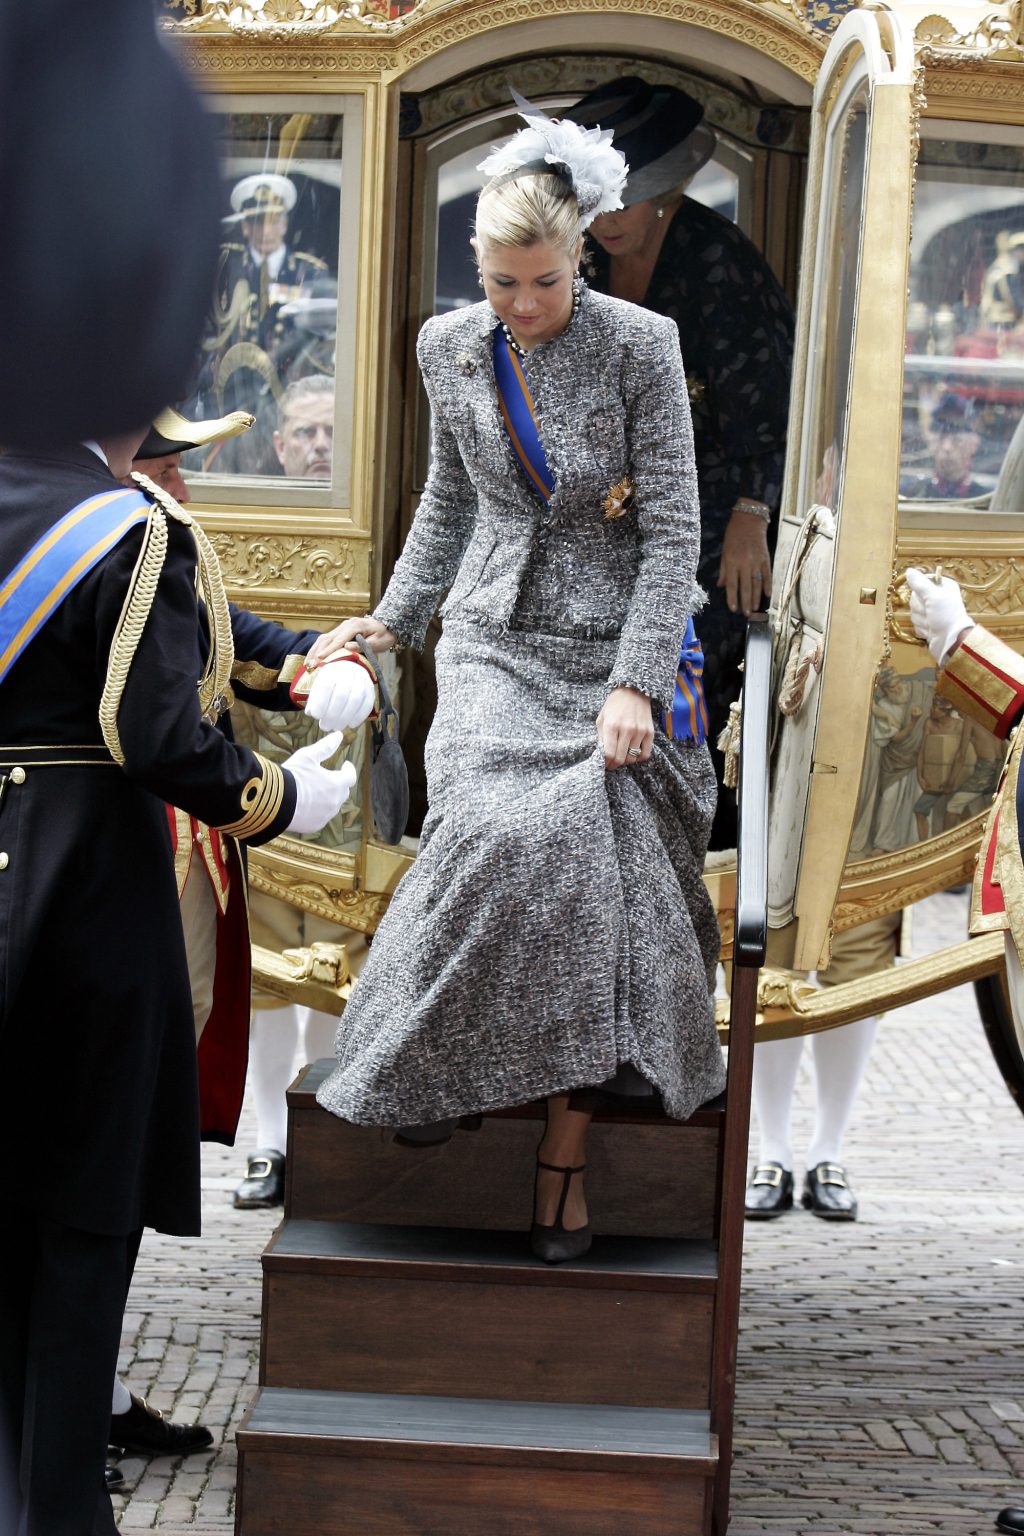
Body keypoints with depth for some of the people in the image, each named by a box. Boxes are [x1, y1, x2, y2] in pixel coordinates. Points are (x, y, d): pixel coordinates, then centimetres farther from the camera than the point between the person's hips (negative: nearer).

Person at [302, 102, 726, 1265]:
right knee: (503, 832, -23)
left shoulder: (640, 346, -7)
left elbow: (673, 526, -8)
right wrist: (394, 617, 13)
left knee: (593, 859, -15)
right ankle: (437, 1066, -4)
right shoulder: (448, 349, 5)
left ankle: (566, 1143, -7)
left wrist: (635, 681, -15)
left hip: (610, 644, -2)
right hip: (495, 637, 2)